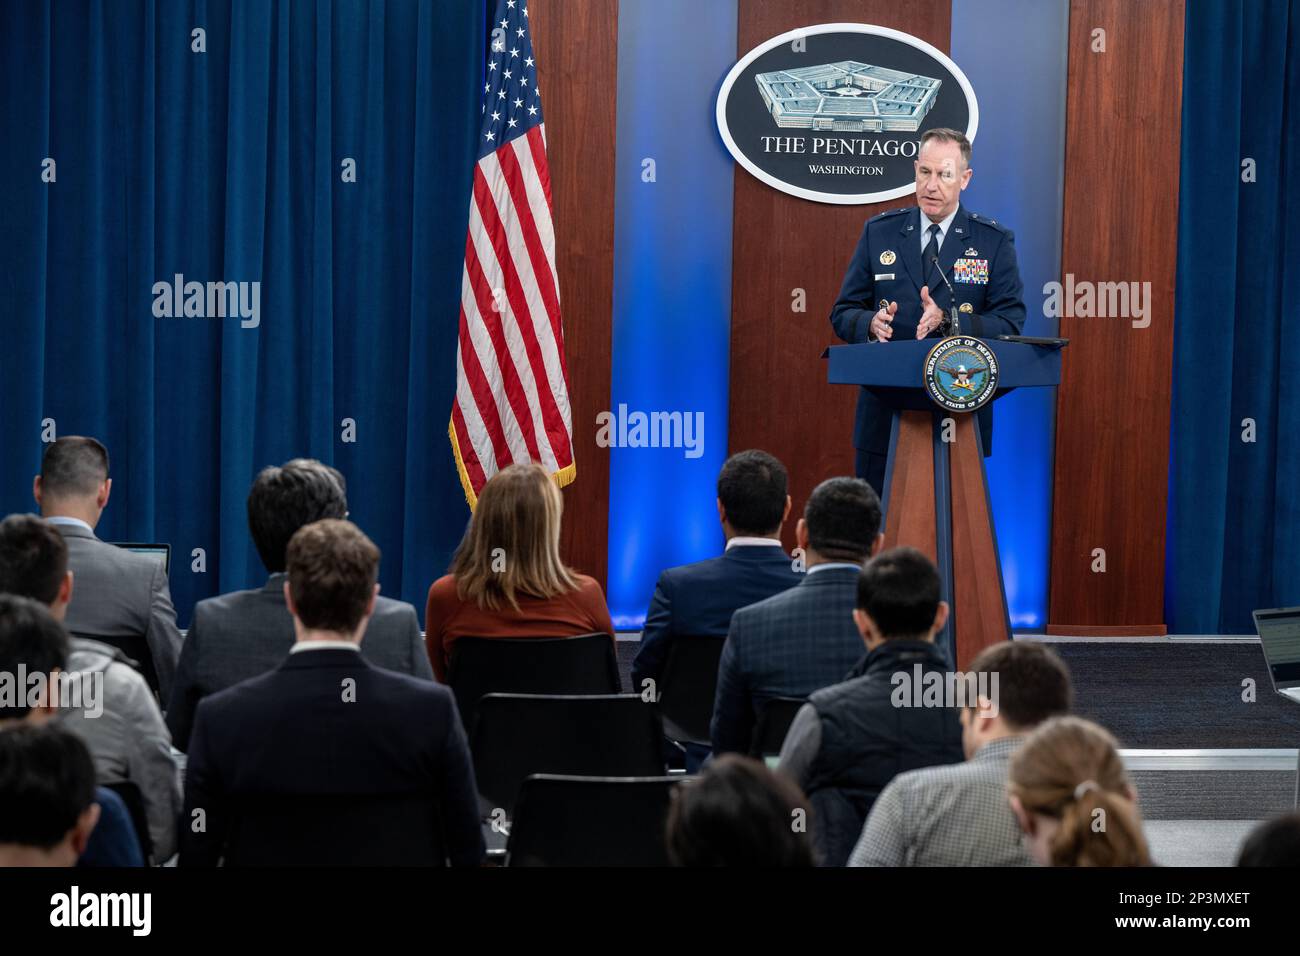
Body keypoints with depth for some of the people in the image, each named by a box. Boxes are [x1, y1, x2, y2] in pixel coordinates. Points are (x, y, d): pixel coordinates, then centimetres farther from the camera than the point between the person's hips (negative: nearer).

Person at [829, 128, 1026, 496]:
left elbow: (1010, 322, -4)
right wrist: (871, 323, -16)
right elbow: (843, 313, 8)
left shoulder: (994, 241, 3)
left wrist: (948, 321, -21)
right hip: (885, 415, 1)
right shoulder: (879, 232, 8)